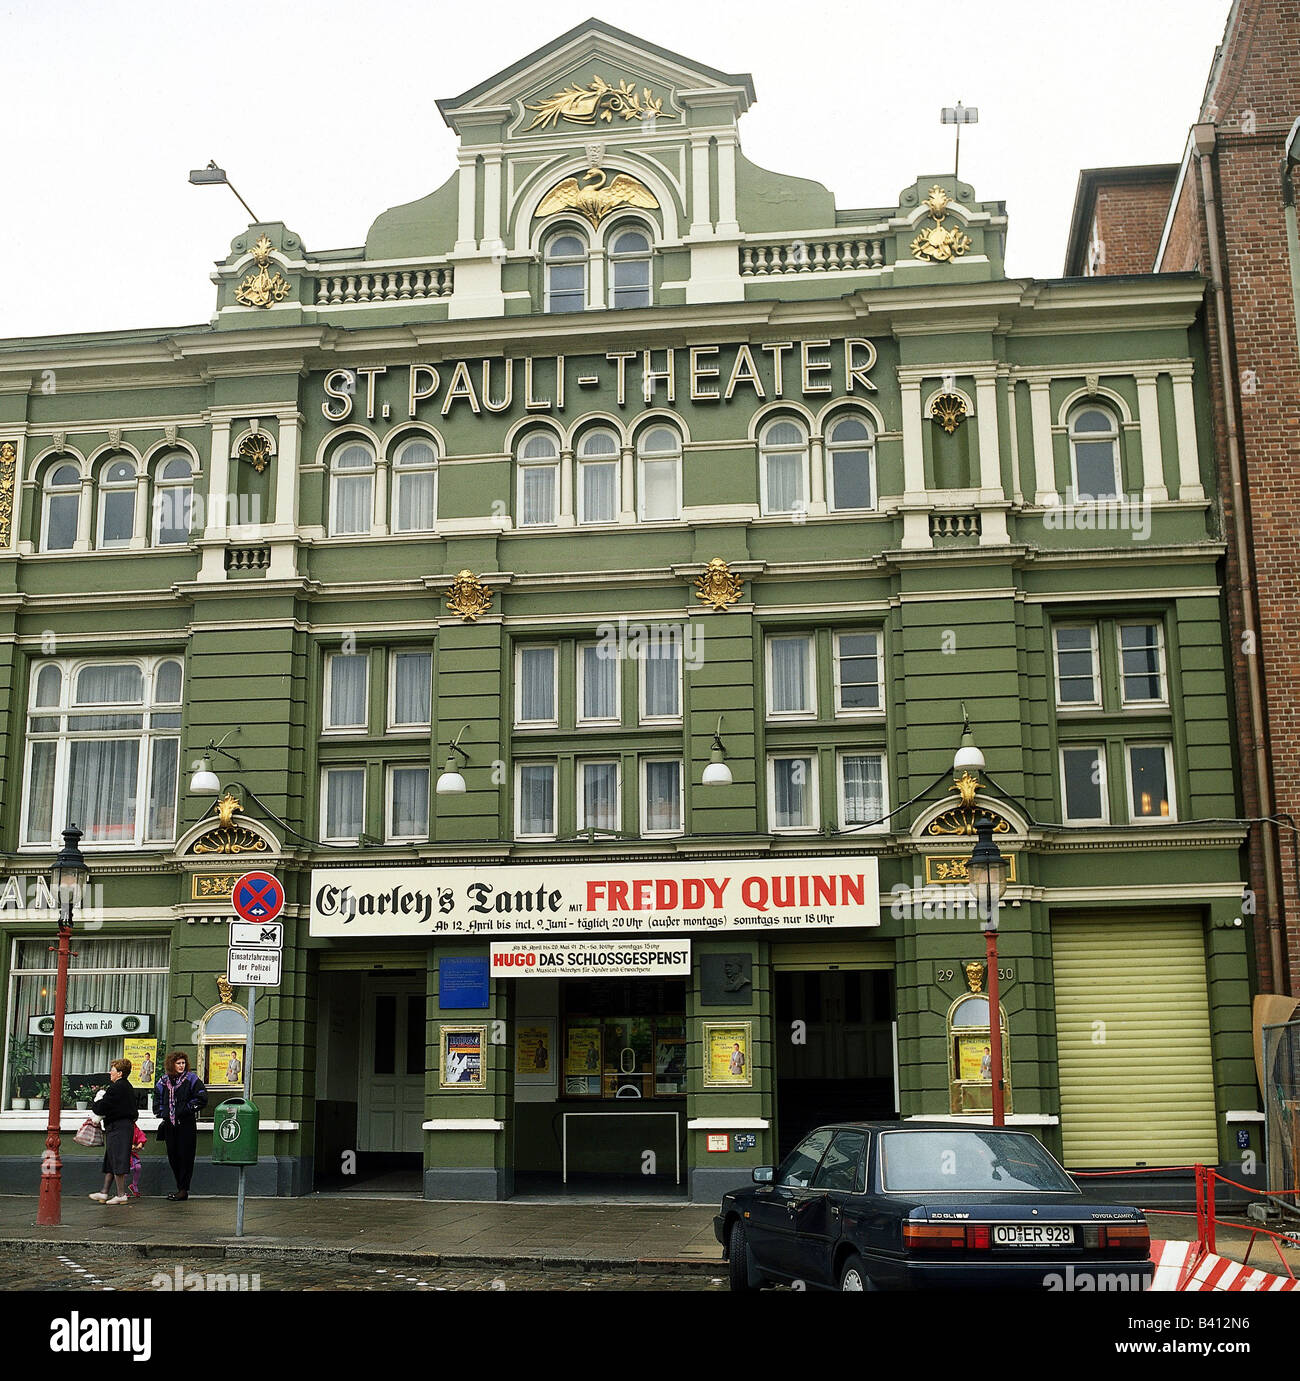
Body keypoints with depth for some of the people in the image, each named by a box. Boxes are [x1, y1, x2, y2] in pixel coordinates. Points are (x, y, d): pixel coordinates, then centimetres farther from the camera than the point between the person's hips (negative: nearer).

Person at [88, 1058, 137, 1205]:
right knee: (110, 1161, 14)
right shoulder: (127, 1086, 15)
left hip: (117, 1128, -10)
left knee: (117, 1161, -5)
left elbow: (101, 1108, -16)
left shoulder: (116, 1087, -17)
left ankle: (121, 1195, -1)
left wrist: (95, 1103, 5)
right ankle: (104, 1193, 19)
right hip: (126, 1124, 10)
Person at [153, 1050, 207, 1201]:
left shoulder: (192, 1079, -2)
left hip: (187, 1124, -5)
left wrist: (188, 1108, -9)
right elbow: (157, 1099, 24)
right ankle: (180, 1187, 15)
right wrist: (161, 1114, 12)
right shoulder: (164, 1081, 11)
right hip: (169, 1125, 5)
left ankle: (184, 1190, -3)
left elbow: (202, 1098, -6)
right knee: (172, 1156, 6)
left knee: (185, 1156, -6)